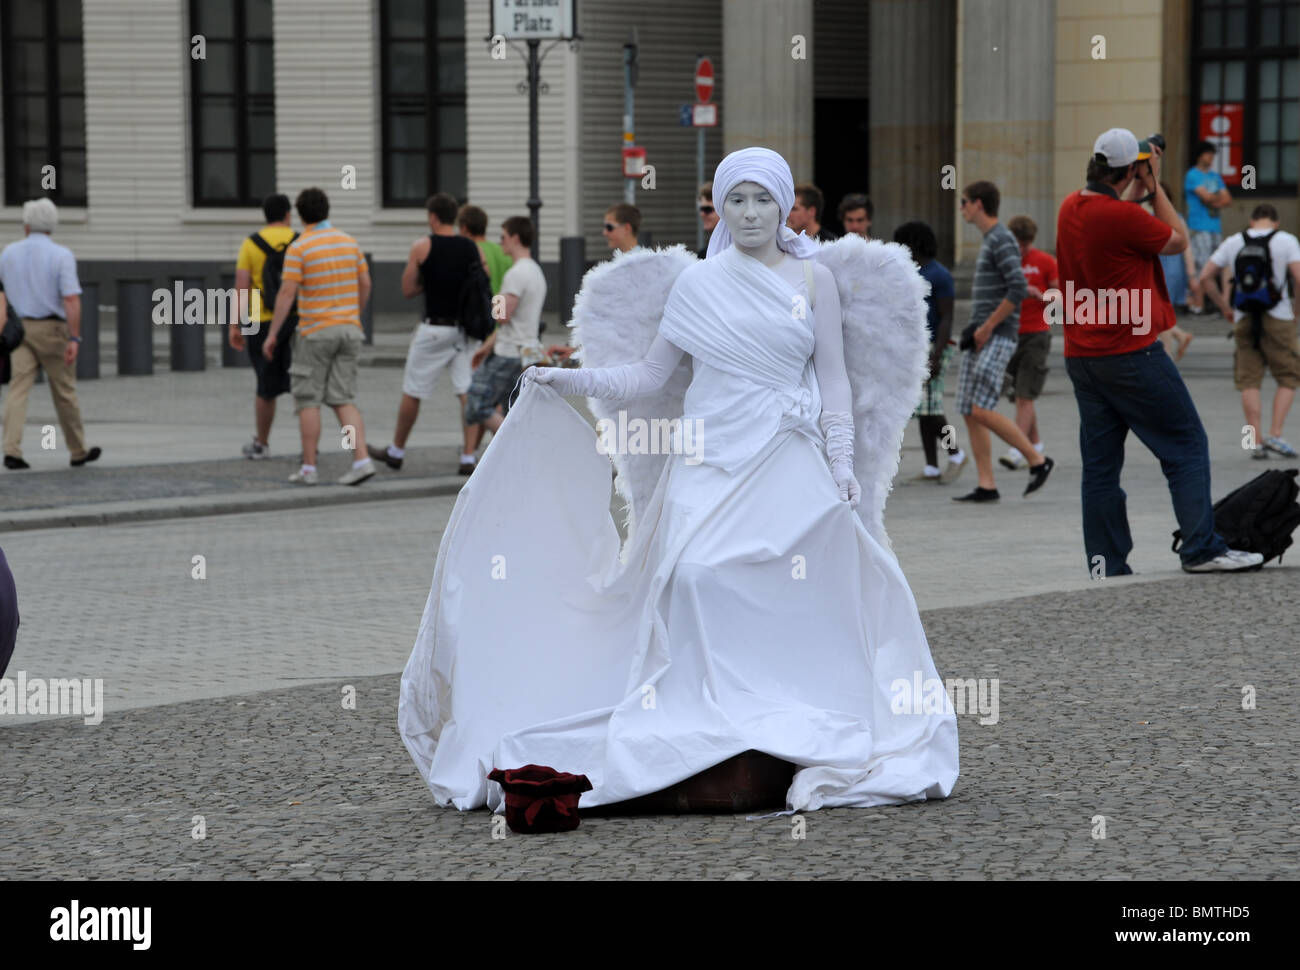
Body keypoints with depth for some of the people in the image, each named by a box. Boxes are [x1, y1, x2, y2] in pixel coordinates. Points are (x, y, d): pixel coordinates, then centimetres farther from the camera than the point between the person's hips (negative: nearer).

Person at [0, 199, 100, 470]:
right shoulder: (62, 256, -8)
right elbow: (72, 299, -18)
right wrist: (75, 339, -20)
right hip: (52, 330, -2)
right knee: (64, 392, 10)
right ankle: (78, 452, 22)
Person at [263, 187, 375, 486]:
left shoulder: (299, 248, -10)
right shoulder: (349, 242, 6)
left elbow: (286, 294, -13)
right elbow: (365, 284, 11)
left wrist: (272, 334, -7)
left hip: (315, 331, -5)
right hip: (348, 328, 5)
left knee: (308, 400, 4)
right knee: (343, 399, 6)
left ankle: (308, 468, 4)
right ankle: (361, 459, -9)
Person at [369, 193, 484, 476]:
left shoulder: (423, 246, -6)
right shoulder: (473, 249, 2)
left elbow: (407, 290, -1)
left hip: (435, 329, -3)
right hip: (468, 328, 3)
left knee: (412, 393, 10)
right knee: (468, 393, 2)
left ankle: (396, 451, 23)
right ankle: (469, 457, -4)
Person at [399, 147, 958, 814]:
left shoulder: (812, 280, 9)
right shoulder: (697, 284, 10)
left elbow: (834, 381, 7)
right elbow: (649, 375, 11)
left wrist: (842, 465, -3)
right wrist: (569, 381, 0)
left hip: (786, 462, -1)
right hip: (709, 460, 1)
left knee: (790, 592, -19)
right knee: (694, 574, -20)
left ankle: (790, 746, -11)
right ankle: (702, 740, -14)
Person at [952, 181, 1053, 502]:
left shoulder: (1002, 240, -11)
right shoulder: (989, 241, 20)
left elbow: (1018, 288, -21)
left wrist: (987, 327, -17)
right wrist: (974, 328, 15)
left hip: (997, 338, -10)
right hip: (980, 338, 10)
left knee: (981, 410, -16)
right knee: (969, 412, 3)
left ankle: (1037, 460, -4)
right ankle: (986, 485, 3)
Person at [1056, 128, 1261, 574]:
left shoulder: (1071, 207, 7)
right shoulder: (1122, 216, -17)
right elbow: (1178, 240, -3)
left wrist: (1137, 188, 22)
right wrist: (1154, 185, 2)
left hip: (1081, 355, 8)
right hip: (1131, 353, -8)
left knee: (1100, 462, 8)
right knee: (1186, 446, 1)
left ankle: (1106, 562, 7)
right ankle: (1202, 548, -1)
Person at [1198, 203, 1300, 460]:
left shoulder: (1234, 242, 8)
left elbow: (1205, 277, 8)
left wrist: (1224, 307, 16)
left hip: (1243, 320, 2)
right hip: (1278, 318, -2)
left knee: (1249, 381, 6)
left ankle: (1256, 440, 0)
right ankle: (1275, 434, -5)